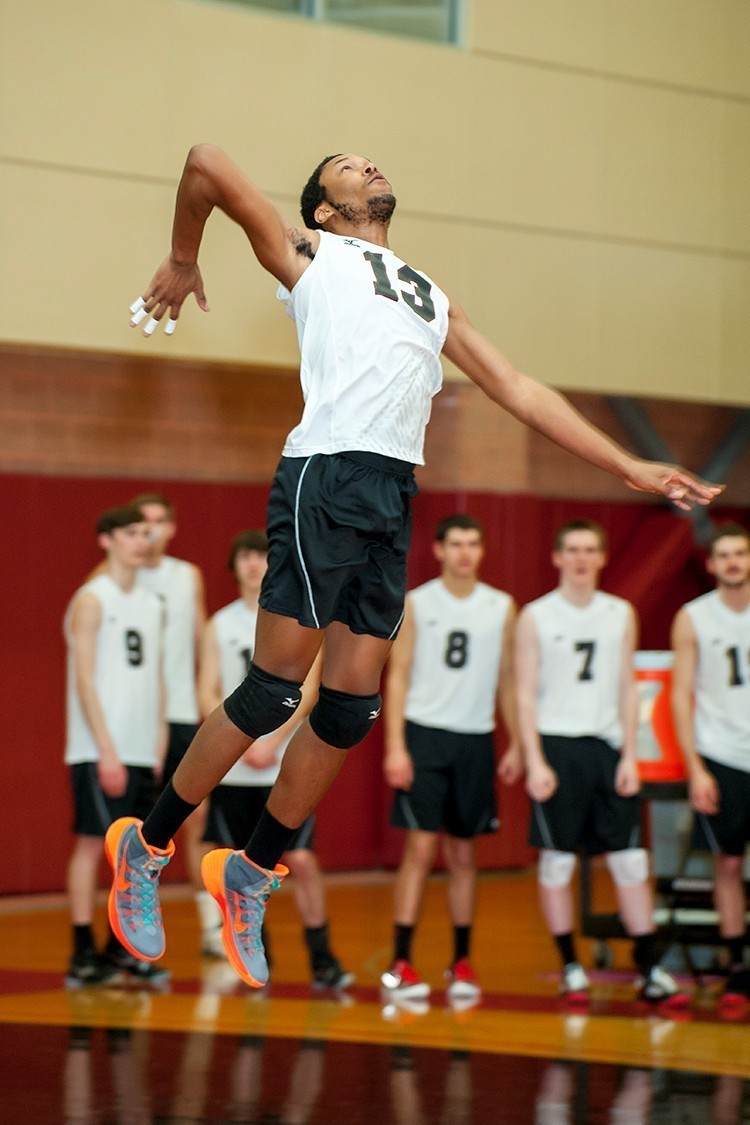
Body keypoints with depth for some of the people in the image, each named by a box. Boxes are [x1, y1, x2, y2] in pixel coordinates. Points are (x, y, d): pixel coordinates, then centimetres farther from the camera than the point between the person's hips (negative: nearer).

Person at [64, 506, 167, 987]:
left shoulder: (152, 604, 15)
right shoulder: (92, 600, -6)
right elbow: (84, 680, -12)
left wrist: (159, 744, 9)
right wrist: (107, 750, -17)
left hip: (143, 752, 7)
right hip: (101, 752, -7)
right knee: (93, 843, -5)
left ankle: (122, 948, 14)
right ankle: (83, 956, -1)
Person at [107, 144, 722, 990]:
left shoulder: (432, 298, 29)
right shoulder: (309, 253, 11)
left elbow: (516, 389, 25)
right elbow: (208, 163, 2)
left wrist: (629, 469, 20)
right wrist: (182, 264, 13)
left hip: (395, 498, 6)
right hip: (326, 475, -6)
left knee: (350, 709, 3)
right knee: (274, 691, -8)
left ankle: (252, 873, 17)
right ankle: (146, 848, 5)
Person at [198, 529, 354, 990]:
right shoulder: (220, 625, 8)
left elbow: (307, 691, -5)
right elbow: (208, 695, 4)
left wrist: (273, 743, -14)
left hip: (288, 765, -2)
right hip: (234, 771, 2)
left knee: (301, 860, -7)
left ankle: (322, 960, 0)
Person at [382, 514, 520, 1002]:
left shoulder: (502, 607, 6)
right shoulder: (416, 604, 0)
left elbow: (507, 679, 11)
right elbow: (397, 676, -2)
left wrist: (516, 744, 5)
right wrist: (395, 746, -10)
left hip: (475, 740, 3)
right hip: (424, 733, -3)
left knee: (463, 854, 9)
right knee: (421, 849, -7)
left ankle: (462, 963, 16)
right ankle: (401, 964, -5)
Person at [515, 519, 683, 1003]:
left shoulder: (621, 614, 10)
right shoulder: (536, 617, 1)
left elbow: (628, 687, 11)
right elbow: (526, 692, -1)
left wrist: (629, 755, 3)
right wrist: (535, 761, -10)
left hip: (607, 745, 3)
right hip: (556, 745, -2)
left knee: (630, 861, 0)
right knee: (557, 859, 1)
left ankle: (650, 969, 3)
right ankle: (571, 967, 11)